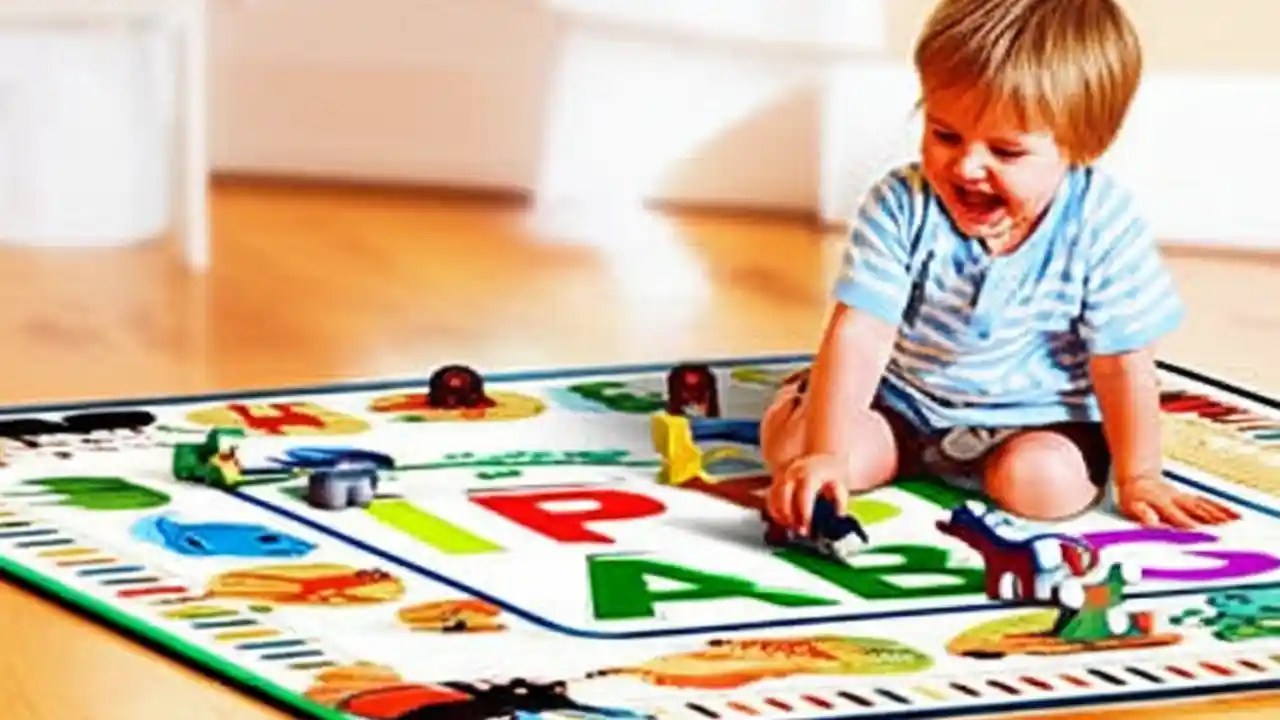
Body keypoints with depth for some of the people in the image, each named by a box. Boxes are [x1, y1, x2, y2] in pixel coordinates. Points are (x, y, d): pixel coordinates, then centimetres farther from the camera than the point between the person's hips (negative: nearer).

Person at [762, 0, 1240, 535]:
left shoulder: (1102, 225, -22)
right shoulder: (901, 206, -20)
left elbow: (1122, 365, -14)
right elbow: (859, 335, -25)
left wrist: (1139, 480, -12)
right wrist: (825, 454, -36)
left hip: (1037, 419, -1)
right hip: (900, 402, 1)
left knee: (1046, 479, -31)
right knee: (788, 439, -19)